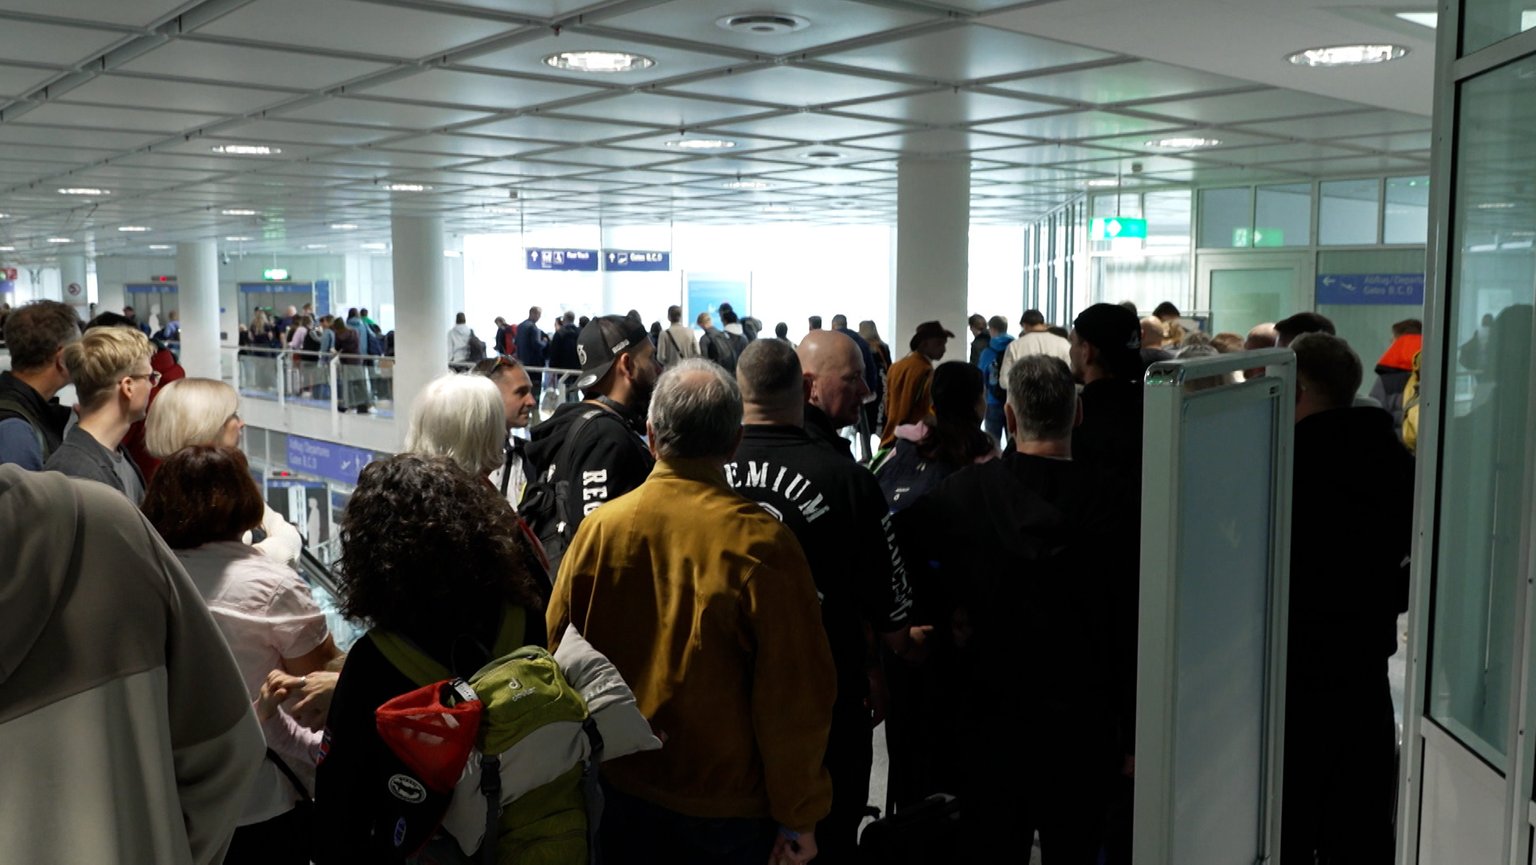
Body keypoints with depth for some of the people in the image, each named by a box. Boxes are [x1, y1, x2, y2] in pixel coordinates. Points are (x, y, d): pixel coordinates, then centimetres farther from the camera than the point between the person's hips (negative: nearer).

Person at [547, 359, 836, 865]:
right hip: (728, 805, -2)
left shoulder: (599, 526, -11)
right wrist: (799, 815, -4)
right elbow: (796, 695, -17)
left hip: (619, 794, 3)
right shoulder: (762, 543, -20)